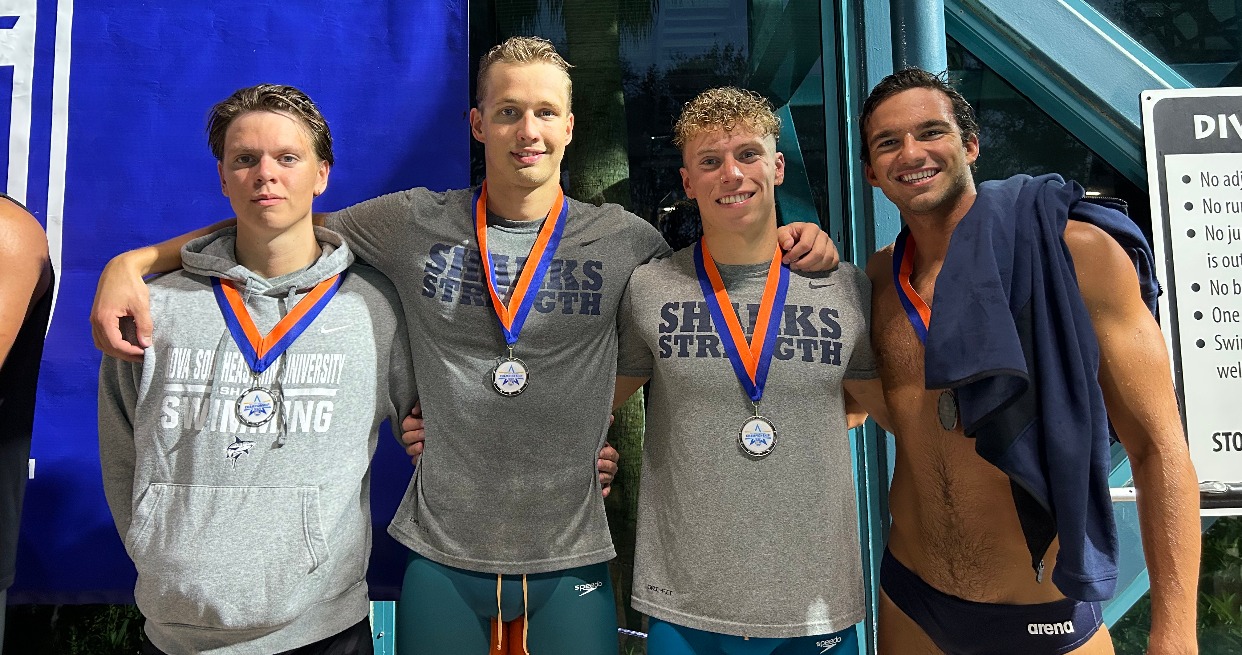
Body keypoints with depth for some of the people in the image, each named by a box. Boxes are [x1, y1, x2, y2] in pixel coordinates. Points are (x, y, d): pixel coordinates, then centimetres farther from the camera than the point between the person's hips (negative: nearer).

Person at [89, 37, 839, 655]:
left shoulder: (625, 240, -2)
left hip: (571, 561, 0)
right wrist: (133, 260, -1)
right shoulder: (415, 224, -2)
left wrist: (788, 244, -5)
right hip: (441, 555, 1)